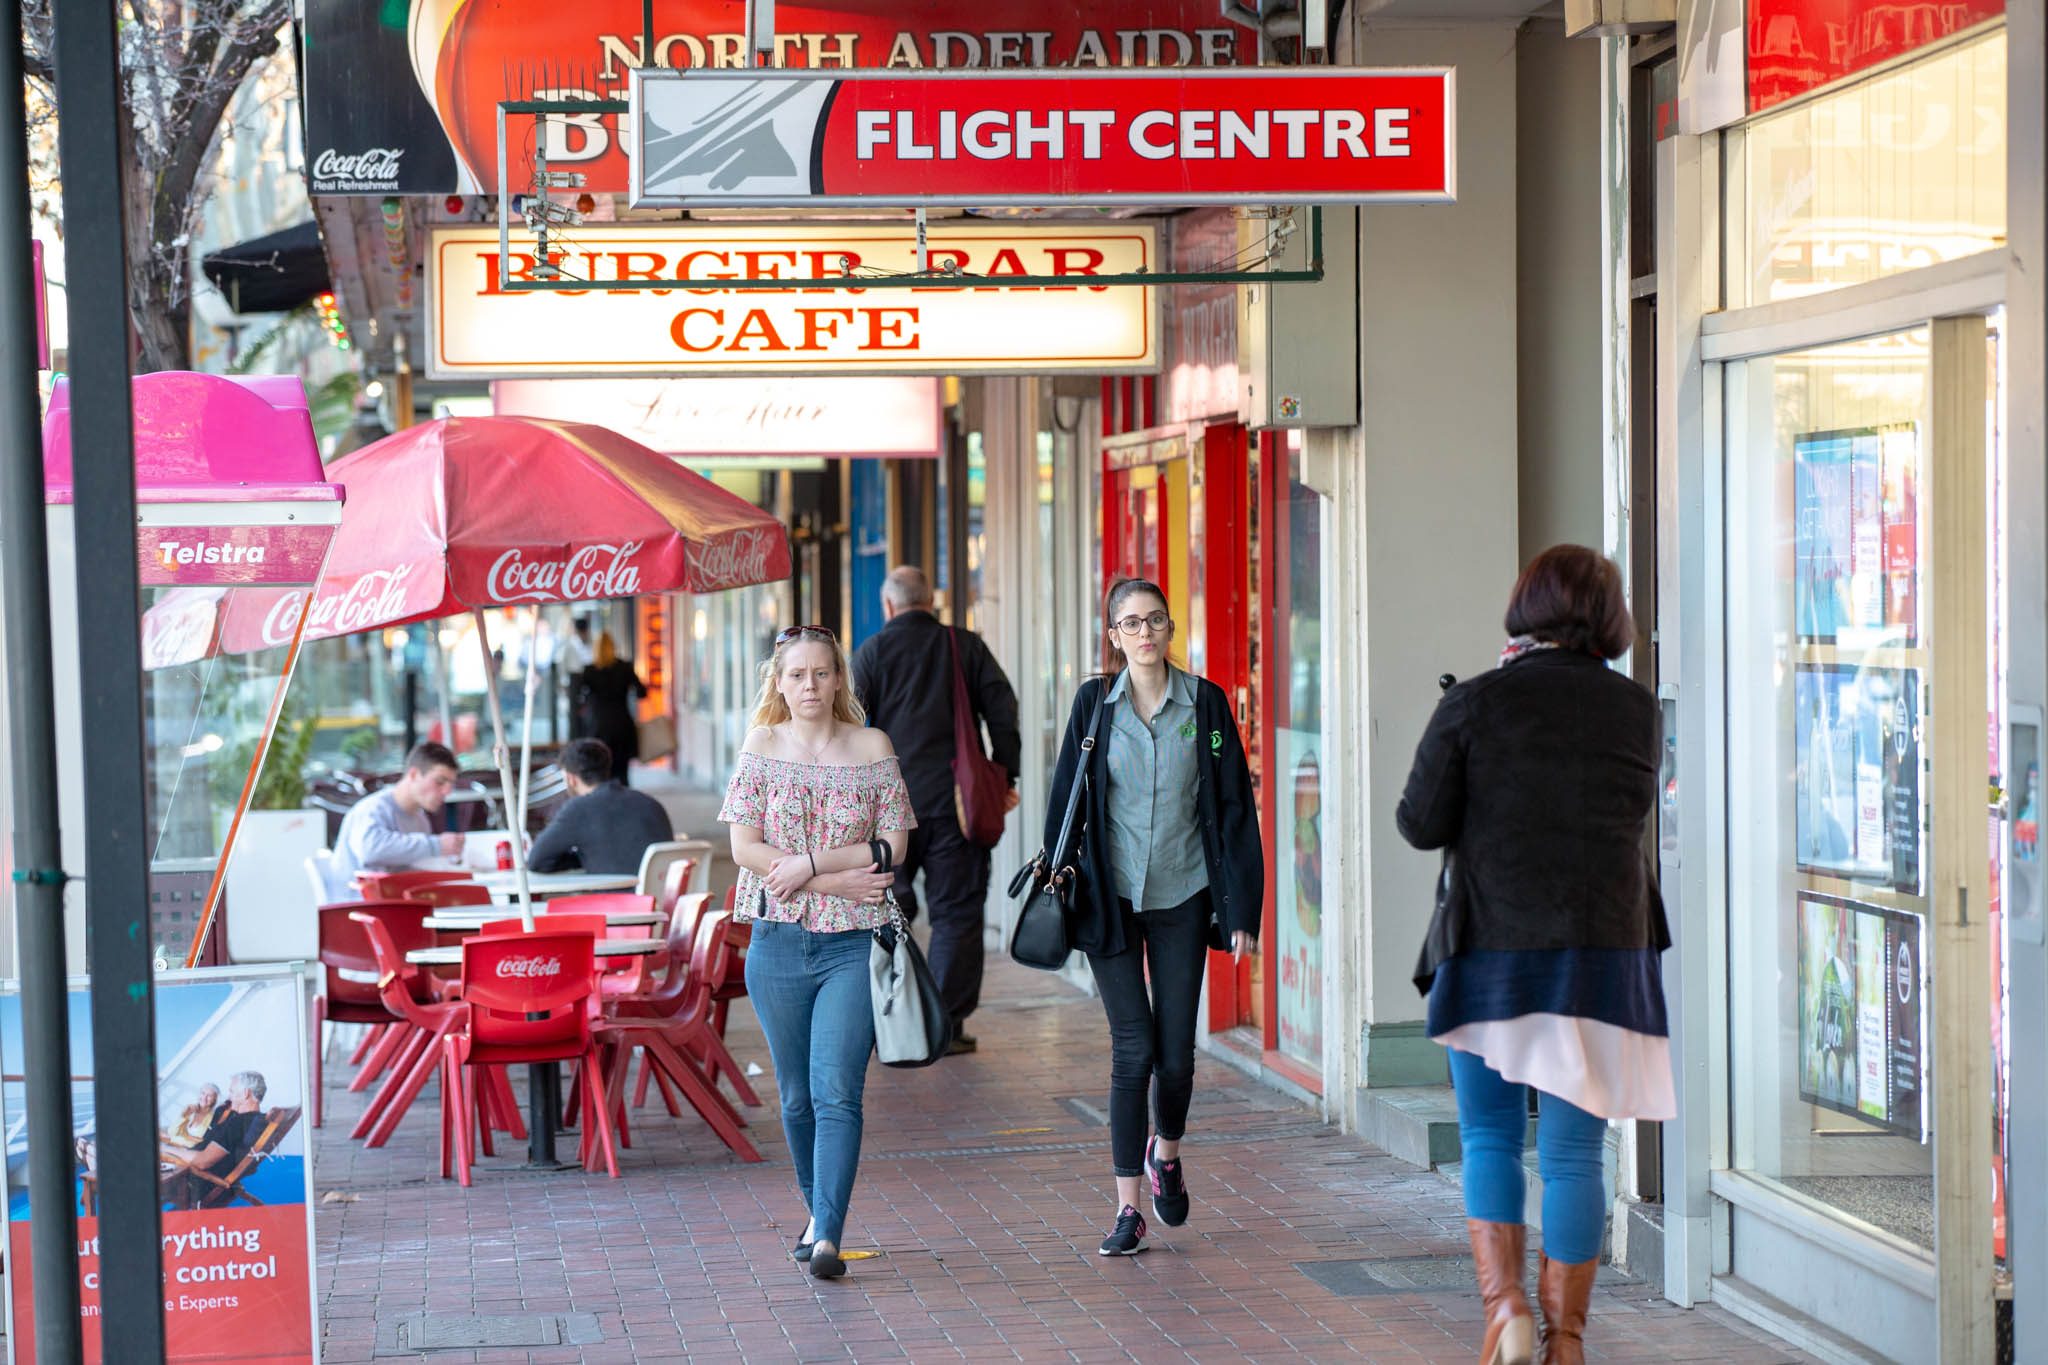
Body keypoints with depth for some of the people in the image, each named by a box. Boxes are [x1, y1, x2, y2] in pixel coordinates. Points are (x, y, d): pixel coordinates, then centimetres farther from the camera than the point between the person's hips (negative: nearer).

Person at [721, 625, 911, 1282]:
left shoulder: (873, 749, 3)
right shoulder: (760, 749, 4)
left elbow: (891, 846, -2)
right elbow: (746, 848, -4)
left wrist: (807, 865, -13)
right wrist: (838, 881, -11)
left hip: (853, 945, -2)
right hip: (779, 941, 2)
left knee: (837, 1092, -11)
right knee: (797, 1095, 10)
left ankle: (828, 1238, -14)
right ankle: (818, 1211, 29)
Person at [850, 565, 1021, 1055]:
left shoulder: (873, 651, 3)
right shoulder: (968, 647, 7)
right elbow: (1003, 712, 2)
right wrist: (1005, 778, 7)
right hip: (955, 799, 0)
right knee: (956, 911, 3)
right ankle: (947, 1024, 0)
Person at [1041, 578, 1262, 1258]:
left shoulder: (1205, 703, 0)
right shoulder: (1094, 703, 0)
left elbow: (1234, 808, 1)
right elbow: (1067, 800, 5)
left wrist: (1241, 909, -2)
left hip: (1182, 898, 1)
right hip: (1110, 897, -1)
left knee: (1175, 1053, 5)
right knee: (1133, 1050, -5)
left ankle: (1166, 1151, 36)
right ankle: (1128, 1209, 1)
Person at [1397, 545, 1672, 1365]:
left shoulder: (1473, 705, -6)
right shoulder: (1637, 710, 2)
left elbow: (1420, 823, -4)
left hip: (1492, 951, -1)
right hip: (1605, 952, 2)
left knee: (1489, 1138, 13)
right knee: (1573, 1152, 8)